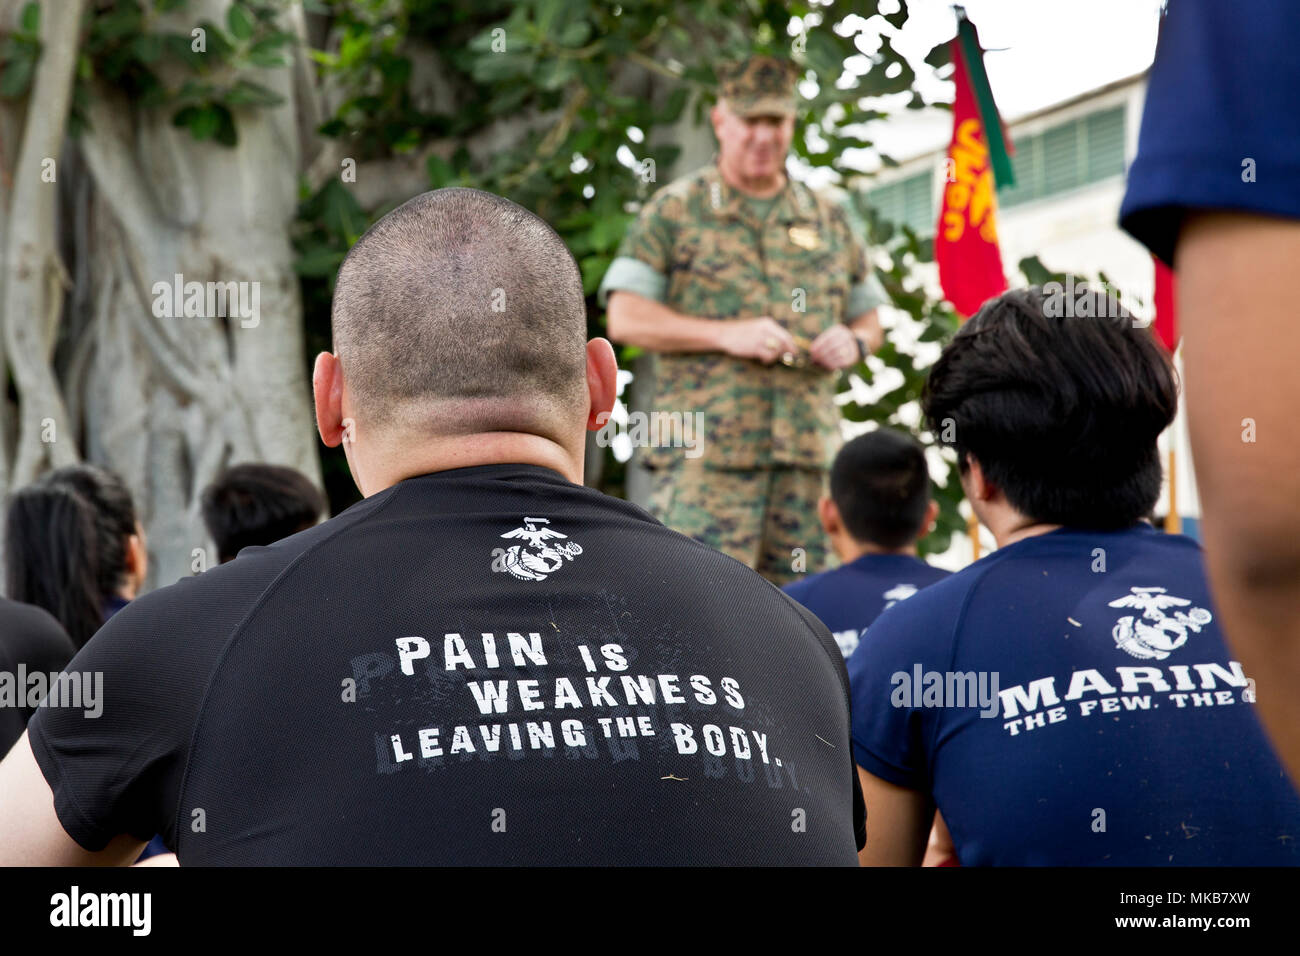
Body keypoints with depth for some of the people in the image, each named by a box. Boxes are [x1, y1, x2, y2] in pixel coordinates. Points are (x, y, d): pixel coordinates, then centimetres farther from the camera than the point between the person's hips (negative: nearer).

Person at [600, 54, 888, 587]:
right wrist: (727, 334, -14)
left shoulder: (827, 220, 18)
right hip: (705, 451, -4)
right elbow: (626, 319, -2)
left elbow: (869, 321, 24)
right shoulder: (674, 212, 5)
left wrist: (854, 343, -1)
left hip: (807, 447, 4)